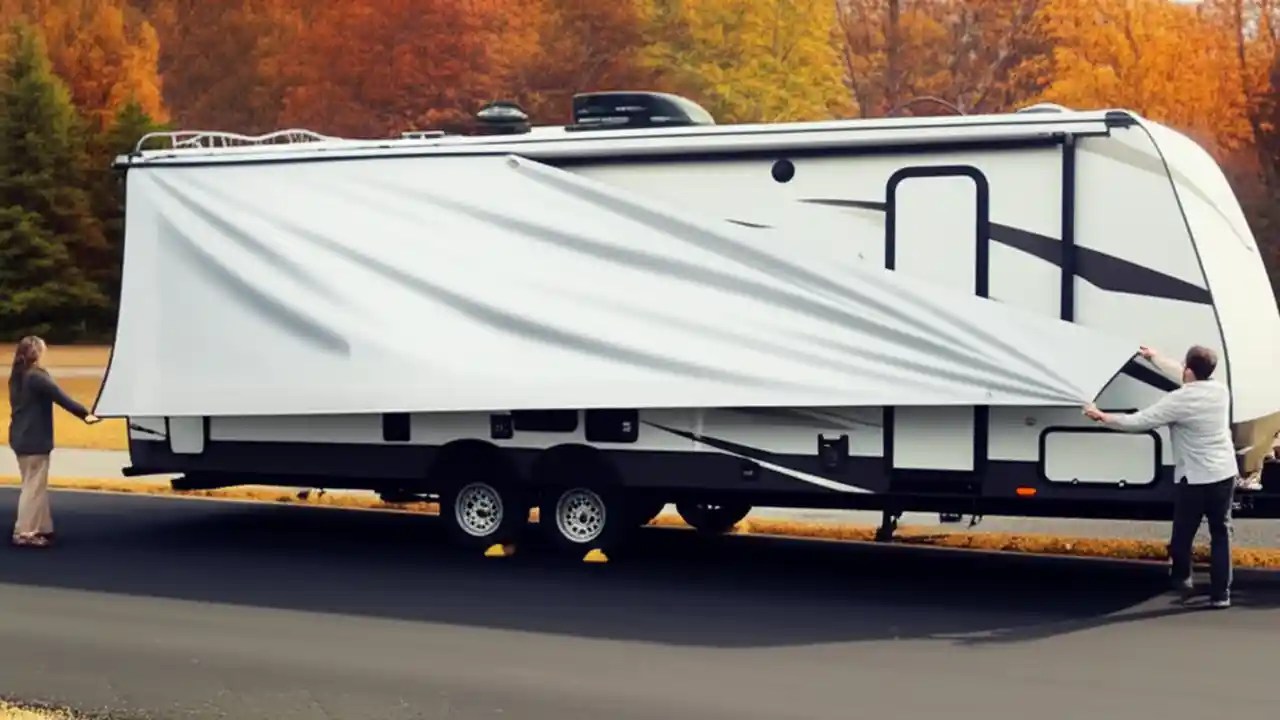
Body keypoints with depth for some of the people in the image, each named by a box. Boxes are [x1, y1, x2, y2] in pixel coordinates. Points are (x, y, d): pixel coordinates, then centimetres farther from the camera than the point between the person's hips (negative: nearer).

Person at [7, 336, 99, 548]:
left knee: (33, 486, 17)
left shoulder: (18, 377, 11)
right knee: (34, 487, -3)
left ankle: (41, 528, 22)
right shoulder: (37, 377, -18)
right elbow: (61, 397, -20)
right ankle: (25, 533, -2)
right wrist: (84, 414, -17)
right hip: (34, 441, -10)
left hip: (22, 438, 10)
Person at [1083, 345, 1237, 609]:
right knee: (1221, 533, 10)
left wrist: (1102, 417, -2)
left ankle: (1182, 580, 24)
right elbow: (1191, 377, 21)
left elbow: (1139, 422, -15)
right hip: (1225, 474, 6)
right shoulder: (1220, 390, 2)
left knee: (1182, 534, 13)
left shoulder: (1180, 400, -18)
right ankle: (1220, 594, 9)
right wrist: (1154, 357, 33)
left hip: (1195, 479, -6)